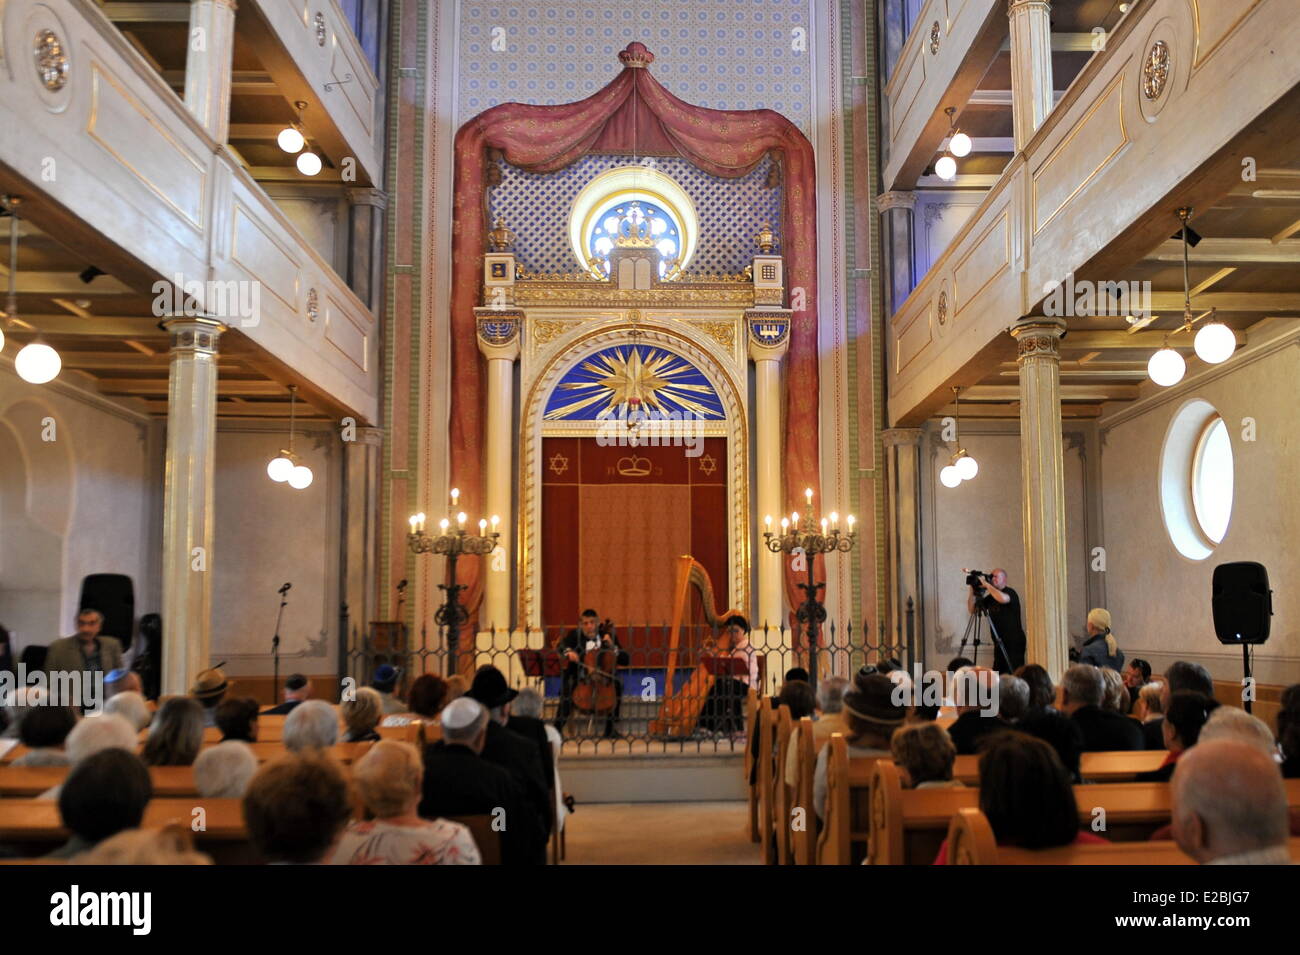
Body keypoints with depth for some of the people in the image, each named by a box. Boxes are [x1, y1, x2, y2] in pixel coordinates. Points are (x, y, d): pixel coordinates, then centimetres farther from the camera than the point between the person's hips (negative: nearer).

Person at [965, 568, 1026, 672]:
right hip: (999, 643, 6)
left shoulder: (1010, 593, -6)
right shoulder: (990, 597, 13)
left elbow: (1003, 598, -30)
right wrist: (972, 592, -2)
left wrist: (987, 585, -20)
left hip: (1014, 642, -6)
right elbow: (971, 610, 12)